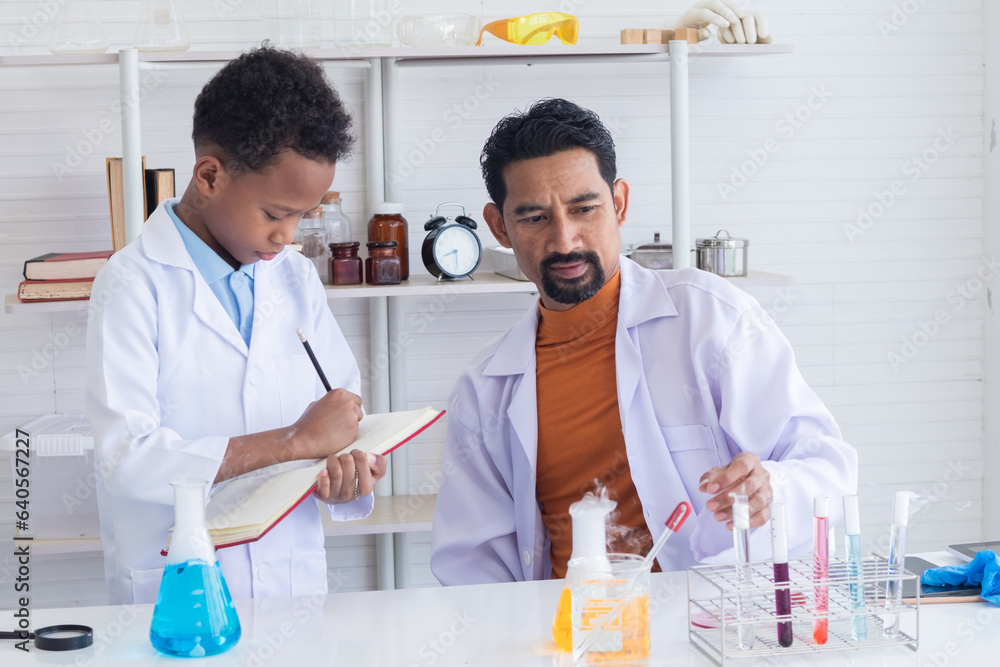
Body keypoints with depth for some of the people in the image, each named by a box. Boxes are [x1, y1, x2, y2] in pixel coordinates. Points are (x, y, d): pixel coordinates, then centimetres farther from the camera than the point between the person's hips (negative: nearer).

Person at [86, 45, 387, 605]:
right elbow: (128, 459, -15)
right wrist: (297, 441, -13)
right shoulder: (135, 285, -6)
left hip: (295, 580, 4)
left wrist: (349, 464, -6)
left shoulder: (296, 277, 11)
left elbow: (345, 406, 17)